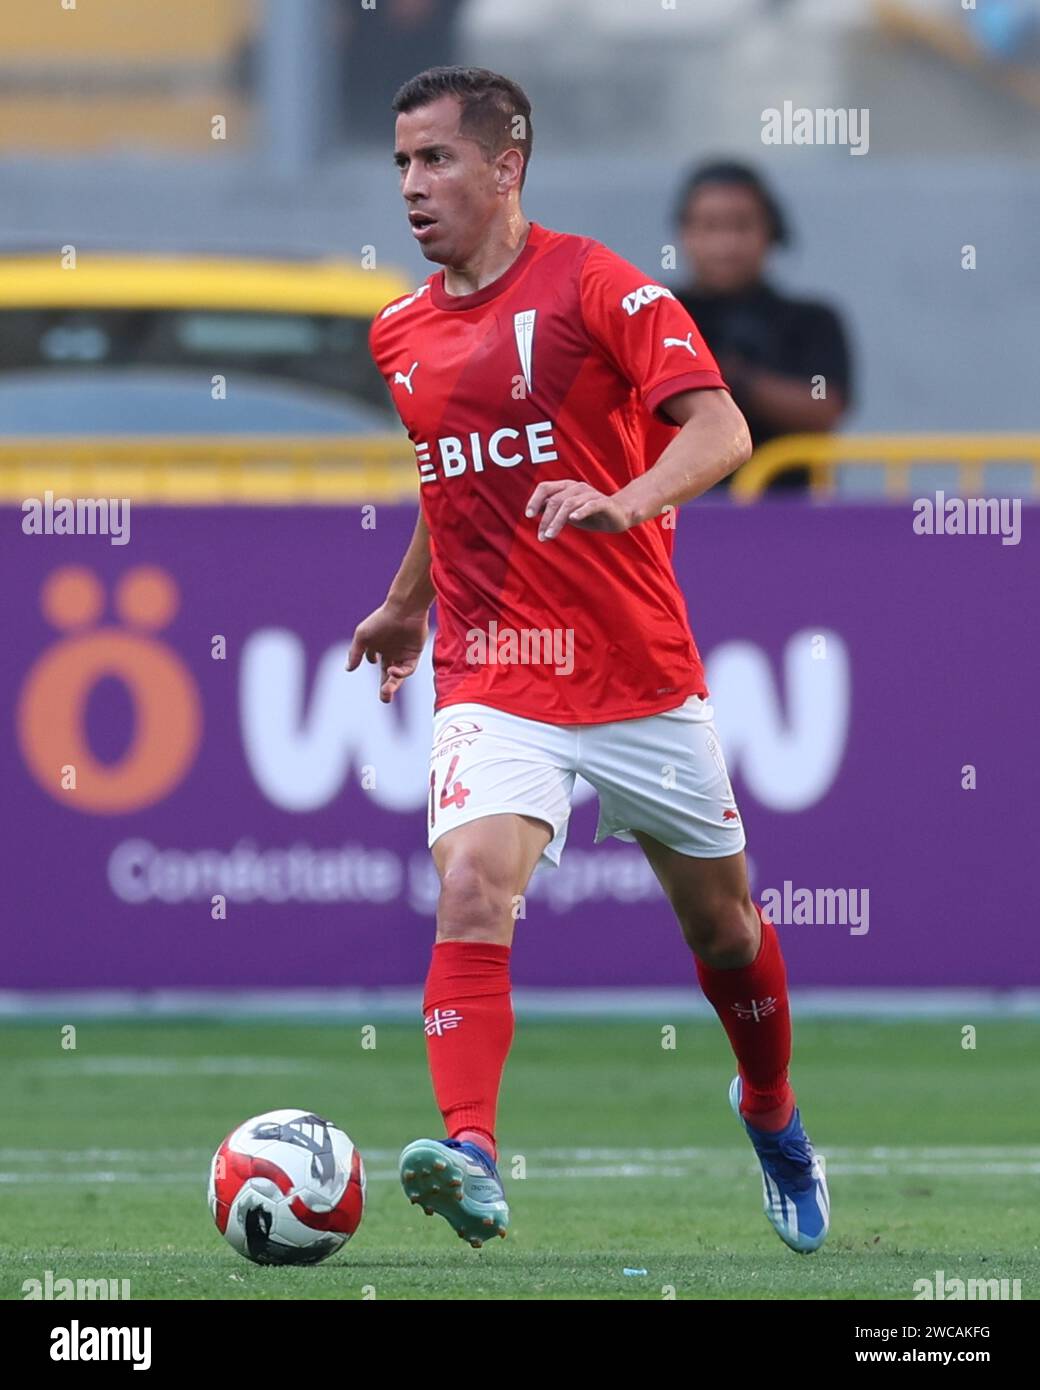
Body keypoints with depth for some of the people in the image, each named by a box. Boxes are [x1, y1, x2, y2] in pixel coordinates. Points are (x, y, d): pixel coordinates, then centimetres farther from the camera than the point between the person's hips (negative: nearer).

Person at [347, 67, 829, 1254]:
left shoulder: (600, 288, -9)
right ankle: (469, 1155, -37)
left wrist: (626, 500, -39)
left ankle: (771, 1115, 41)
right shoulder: (402, 334, 9)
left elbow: (718, 428, -21)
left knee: (720, 924, 14)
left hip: (639, 676, -2)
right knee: (472, 889, -25)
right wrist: (406, 602, 37)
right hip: (490, 685, 2)